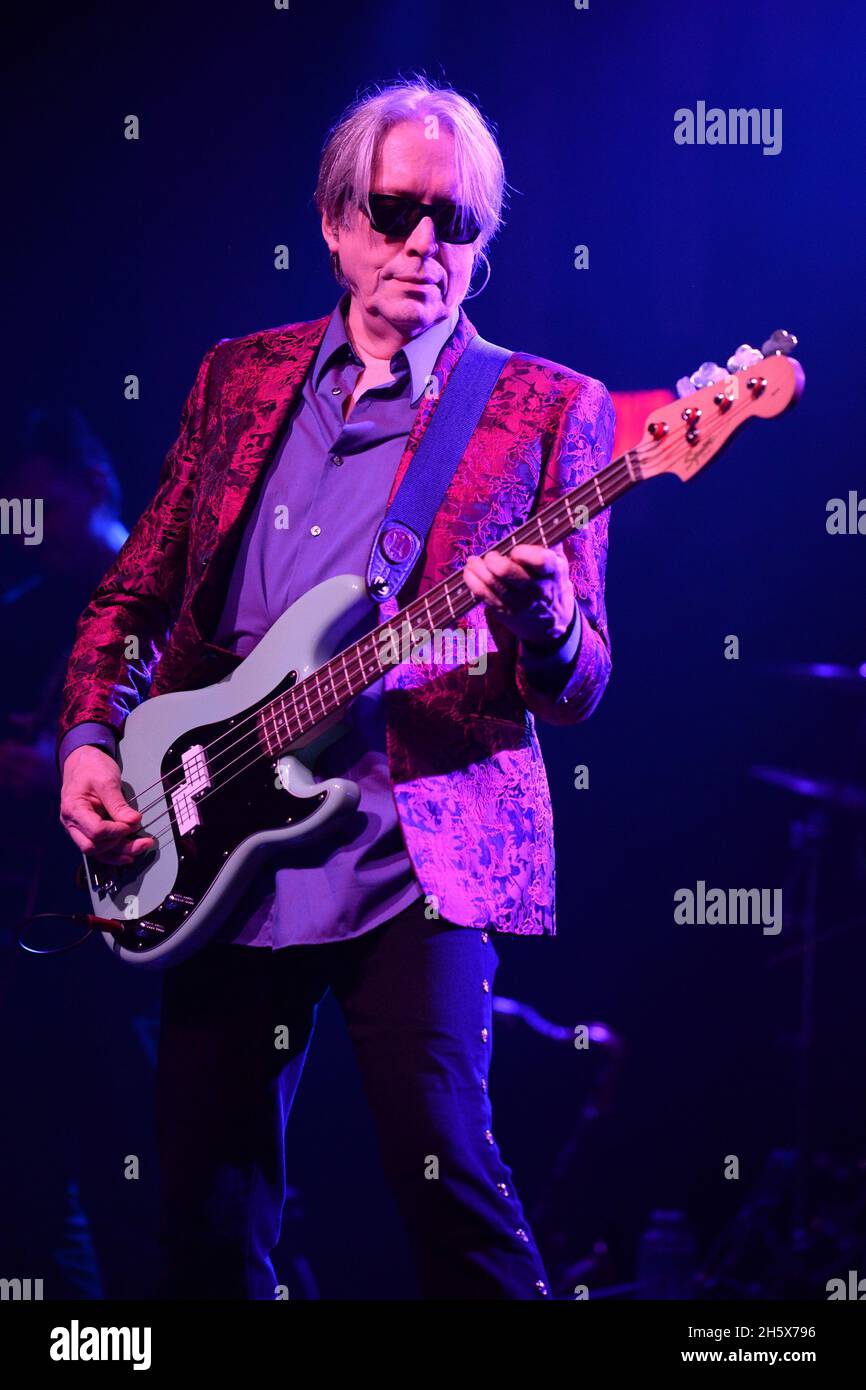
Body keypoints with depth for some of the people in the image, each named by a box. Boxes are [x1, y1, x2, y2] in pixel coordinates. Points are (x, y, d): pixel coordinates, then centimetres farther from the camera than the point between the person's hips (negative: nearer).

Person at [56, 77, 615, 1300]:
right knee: (207, 1214, 6)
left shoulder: (547, 409, 3)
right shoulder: (239, 376, 14)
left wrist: (540, 620, -23)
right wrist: (89, 741, 3)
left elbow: (579, 692, -1)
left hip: (419, 846, -4)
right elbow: (134, 592, 19)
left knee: (446, 1174, -17)